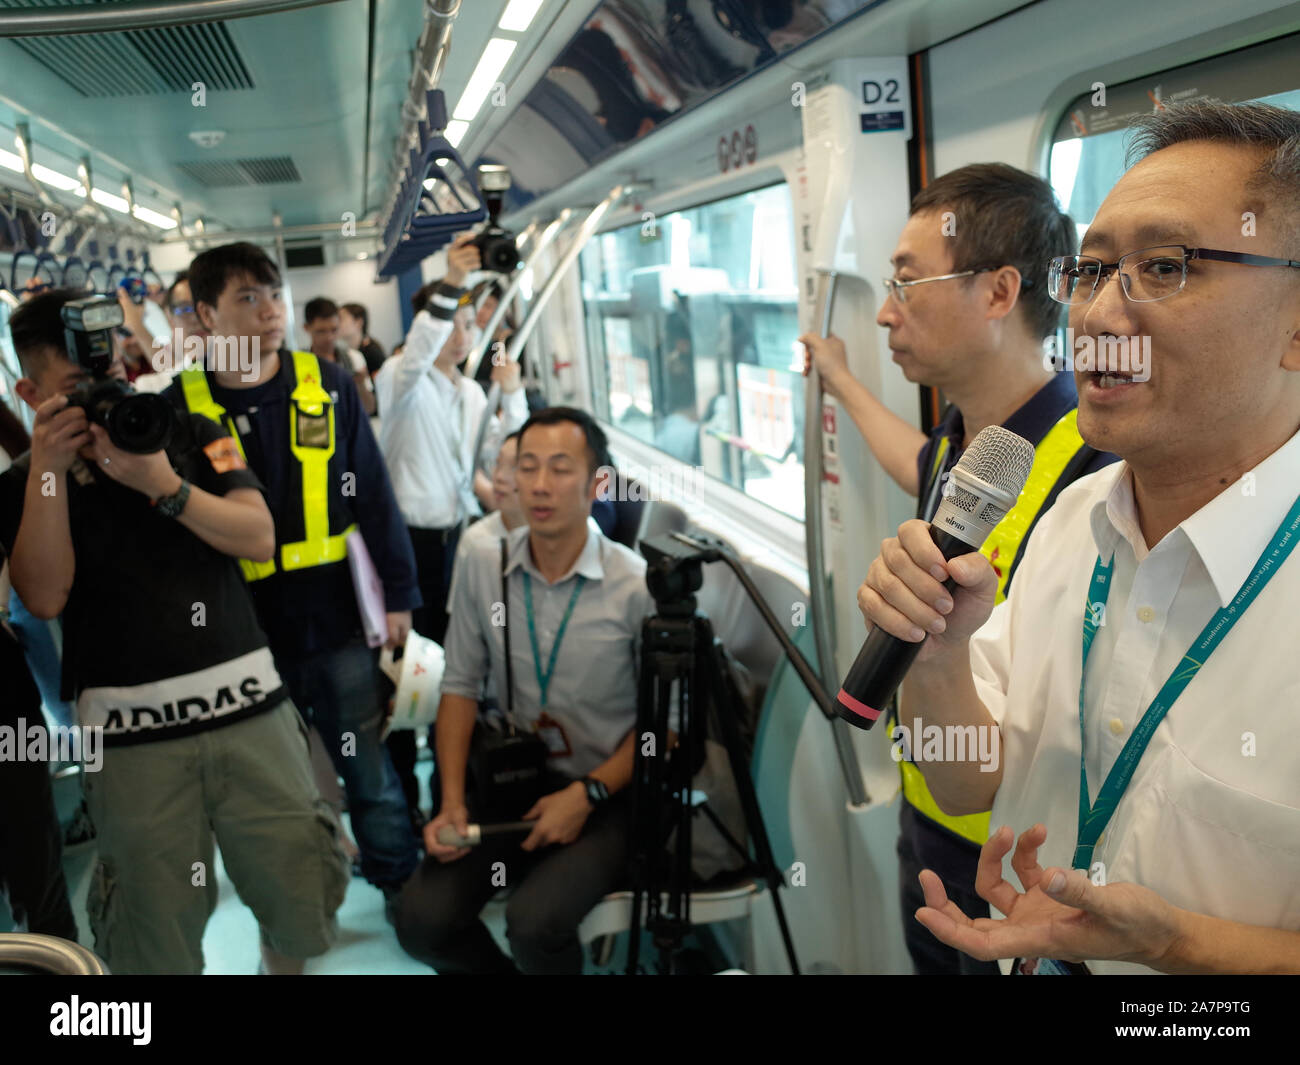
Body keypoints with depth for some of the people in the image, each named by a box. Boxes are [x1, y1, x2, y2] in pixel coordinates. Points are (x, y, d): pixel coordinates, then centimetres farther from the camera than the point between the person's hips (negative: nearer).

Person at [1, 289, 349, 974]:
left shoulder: (193, 435, 9)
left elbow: (259, 539, -1)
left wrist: (164, 485, -14)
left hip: (247, 705, 1)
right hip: (130, 730, 0)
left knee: (304, 899, 2)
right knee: (154, 931, 3)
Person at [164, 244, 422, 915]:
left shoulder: (327, 386, 0)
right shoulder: (181, 406, -2)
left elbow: (373, 495, 3)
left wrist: (398, 593, 2)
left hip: (335, 616, 0)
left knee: (369, 768, 10)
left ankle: (404, 887, 28)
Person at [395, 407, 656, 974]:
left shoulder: (638, 586, -12)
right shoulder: (482, 569, 0)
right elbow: (460, 686, 5)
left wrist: (587, 794, -15)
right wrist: (453, 803, -5)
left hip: (605, 793, -4)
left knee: (535, 922, -28)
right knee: (421, 920, -15)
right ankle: (503, 970, 17)